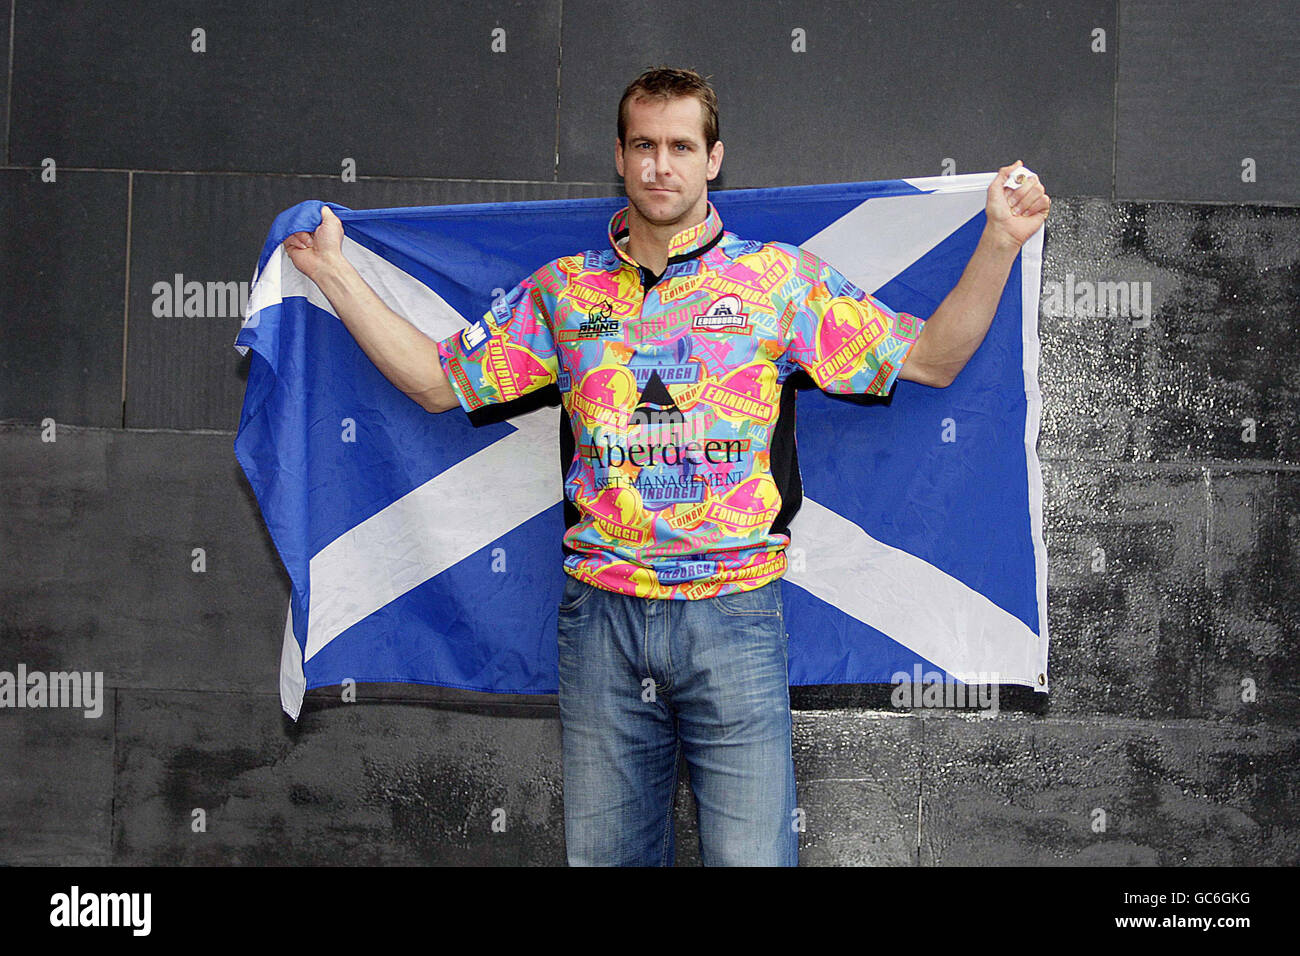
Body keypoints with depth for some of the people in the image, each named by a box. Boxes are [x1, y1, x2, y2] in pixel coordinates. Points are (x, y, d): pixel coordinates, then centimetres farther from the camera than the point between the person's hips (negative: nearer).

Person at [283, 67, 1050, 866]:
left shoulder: (781, 279, 4)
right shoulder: (564, 289, 10)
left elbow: (932, 359, 3)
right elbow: (437, 380, 13)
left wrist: (1000, 241, -7)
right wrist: (334, 271, 11)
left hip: (734, 616, -2)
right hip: (601, 619, 2)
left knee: (753, 854, -1)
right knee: (603, 852, 14)